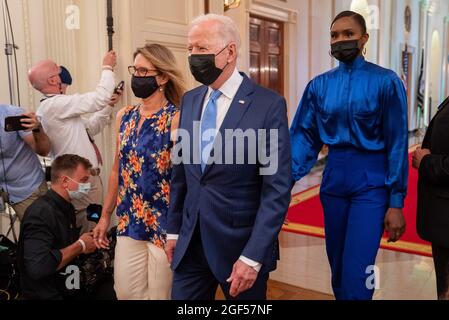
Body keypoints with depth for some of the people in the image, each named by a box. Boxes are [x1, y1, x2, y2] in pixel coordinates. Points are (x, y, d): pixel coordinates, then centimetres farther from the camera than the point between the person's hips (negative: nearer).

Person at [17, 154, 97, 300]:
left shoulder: (66, 207, 6)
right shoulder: (41, 212, -21)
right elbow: (37, 267, -32)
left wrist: (88, 242, 0)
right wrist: (80, 246, -20)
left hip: (67, 286, 8)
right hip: (46, 295, -8)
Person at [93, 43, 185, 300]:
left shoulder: (176, 119, -14)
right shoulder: (124, 116, 5)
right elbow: (118, 170, 12)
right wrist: (105, 216, 16)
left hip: (165, 225, -6)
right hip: (129, 223, 6)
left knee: (160, 294, 11)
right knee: (125, 293, 16)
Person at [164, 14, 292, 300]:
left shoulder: (269, 105, -13)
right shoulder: (190, 101, 5)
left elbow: (277, 189, -15)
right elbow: (181, 172, 11)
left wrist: (252, 257, -17)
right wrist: (174, 230, 11)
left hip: (241, 244, -4)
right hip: (191, 243, 5)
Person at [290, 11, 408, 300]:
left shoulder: (386, 81, -7)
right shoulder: (319, 85, 3)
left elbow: (397, 142, -8)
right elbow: (304, 136, 3)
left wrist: (396, 202, -10)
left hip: (371, 181, -4)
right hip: (333, 179, 4)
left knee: (356, 276, -8)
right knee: (337, 268, 17)